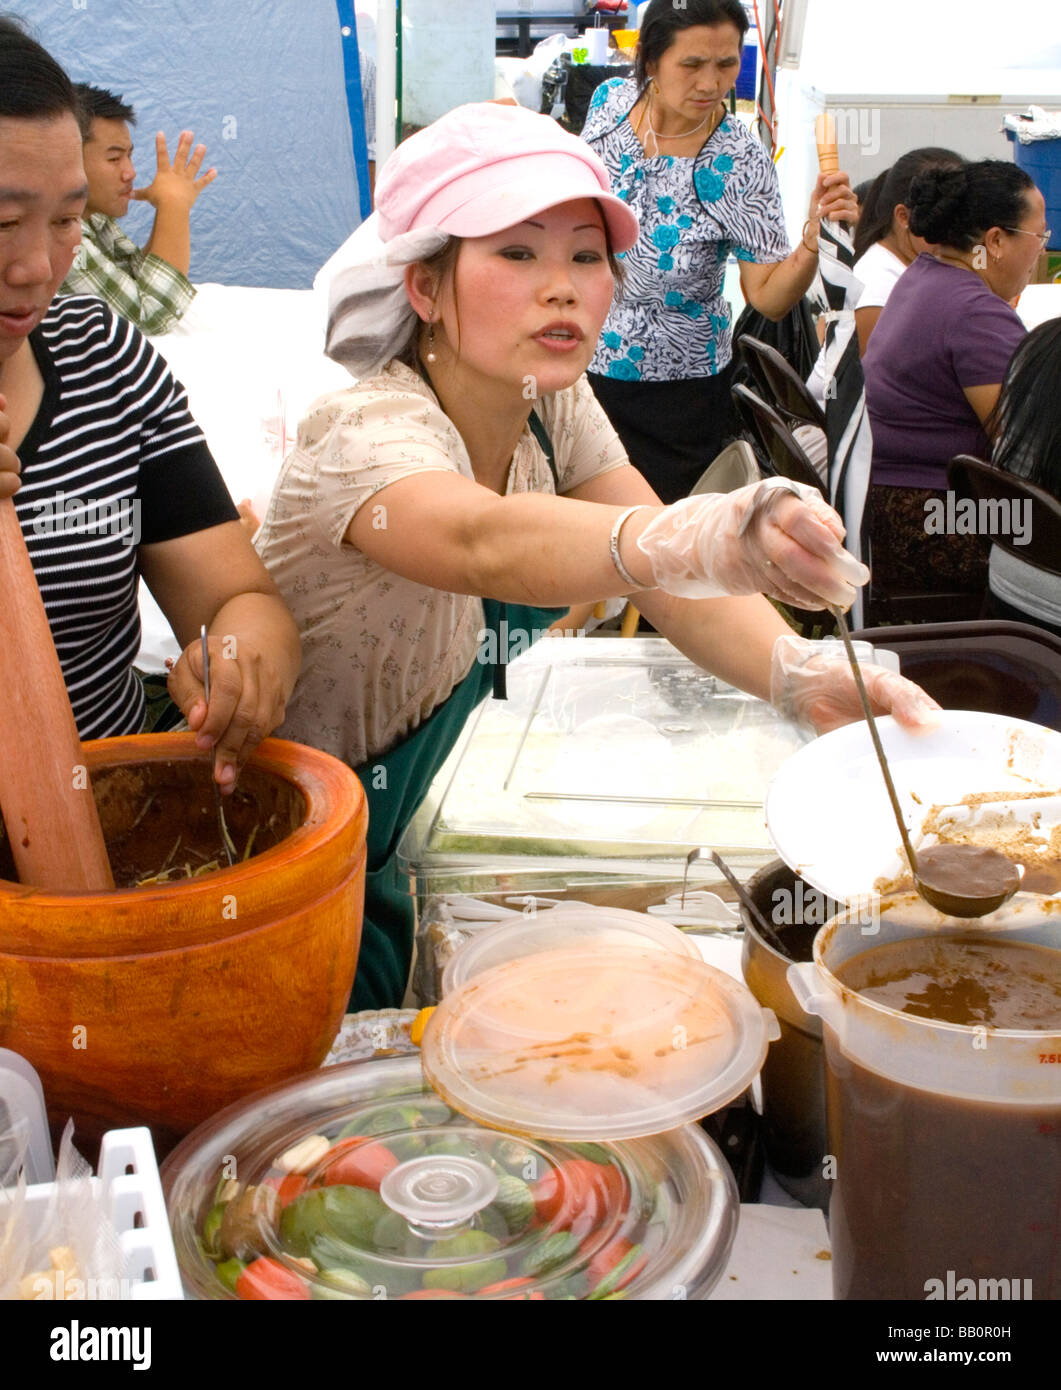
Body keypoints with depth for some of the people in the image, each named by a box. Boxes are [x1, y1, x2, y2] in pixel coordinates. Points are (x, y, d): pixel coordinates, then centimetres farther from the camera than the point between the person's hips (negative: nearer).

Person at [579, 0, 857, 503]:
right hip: (579, 359, 4)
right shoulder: (611, 100, -7)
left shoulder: (741, 162, -18)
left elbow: (769, 298, -20)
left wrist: (814, 235, -36)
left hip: (675, 389, -4)